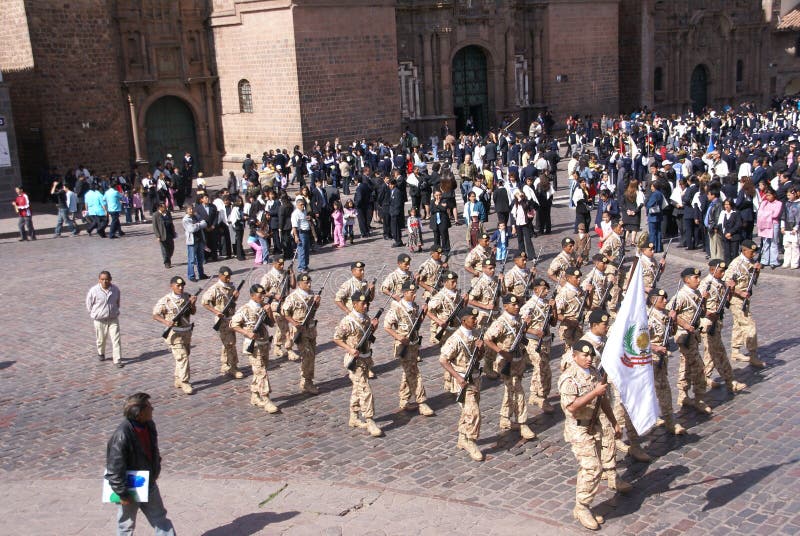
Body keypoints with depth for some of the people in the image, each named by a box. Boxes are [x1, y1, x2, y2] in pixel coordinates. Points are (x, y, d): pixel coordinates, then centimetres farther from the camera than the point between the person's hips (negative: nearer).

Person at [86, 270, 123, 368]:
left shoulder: (115, 289, -5)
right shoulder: (93, 291, -15)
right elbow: (89, 304, -1)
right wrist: (95, 314, 3)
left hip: (113, 319, 1)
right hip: (100, 320, -1)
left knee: (116, 339, -6)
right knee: (101, 339, 17)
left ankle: (118, 360, -3)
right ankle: (101, 353, 46)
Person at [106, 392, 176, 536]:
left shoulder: (149, 425, -8)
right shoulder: (121, 436, -32)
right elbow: (115, 470, -27)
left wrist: (156, 469, 16)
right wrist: (122, 494, -21)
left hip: (149, 485, 7)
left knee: (160, 518, 17)